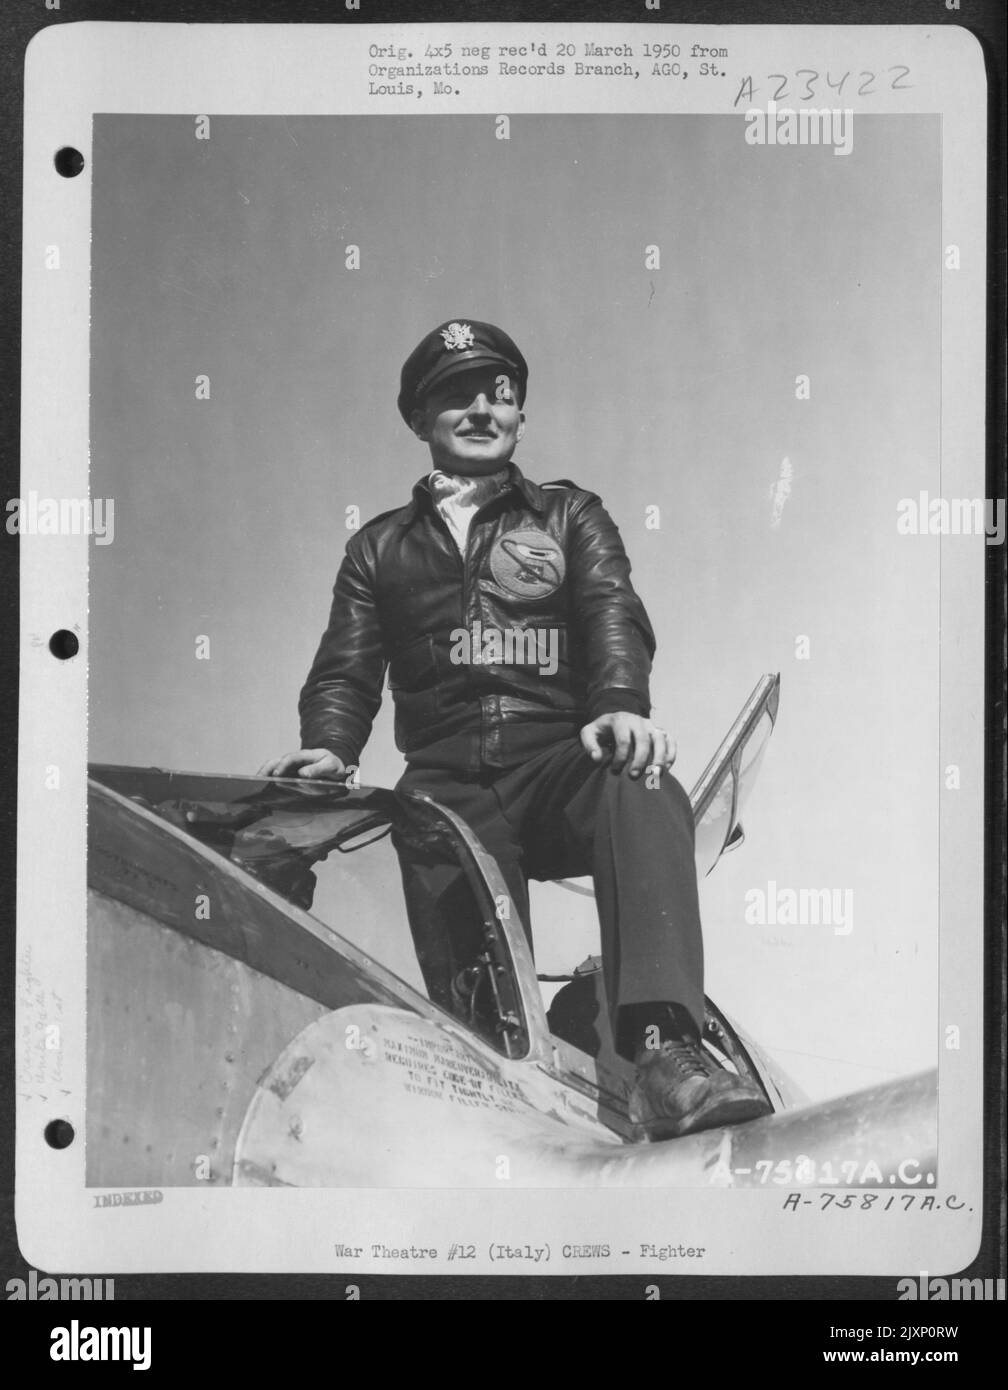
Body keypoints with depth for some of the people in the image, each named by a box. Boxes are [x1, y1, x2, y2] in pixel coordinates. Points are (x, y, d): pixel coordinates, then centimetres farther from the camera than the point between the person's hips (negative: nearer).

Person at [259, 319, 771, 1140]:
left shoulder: (570, 516, 23)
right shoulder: (380, 548, 26)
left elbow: (613, 615, 4)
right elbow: (347, 671, 17)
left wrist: (622, 704, -19)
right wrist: (328, 747, -8)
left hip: (563, 764, -1)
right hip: (448, 786, 1)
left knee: (644, 791, -35)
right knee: (472, 976, -23)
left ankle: (664, 1049, -47)